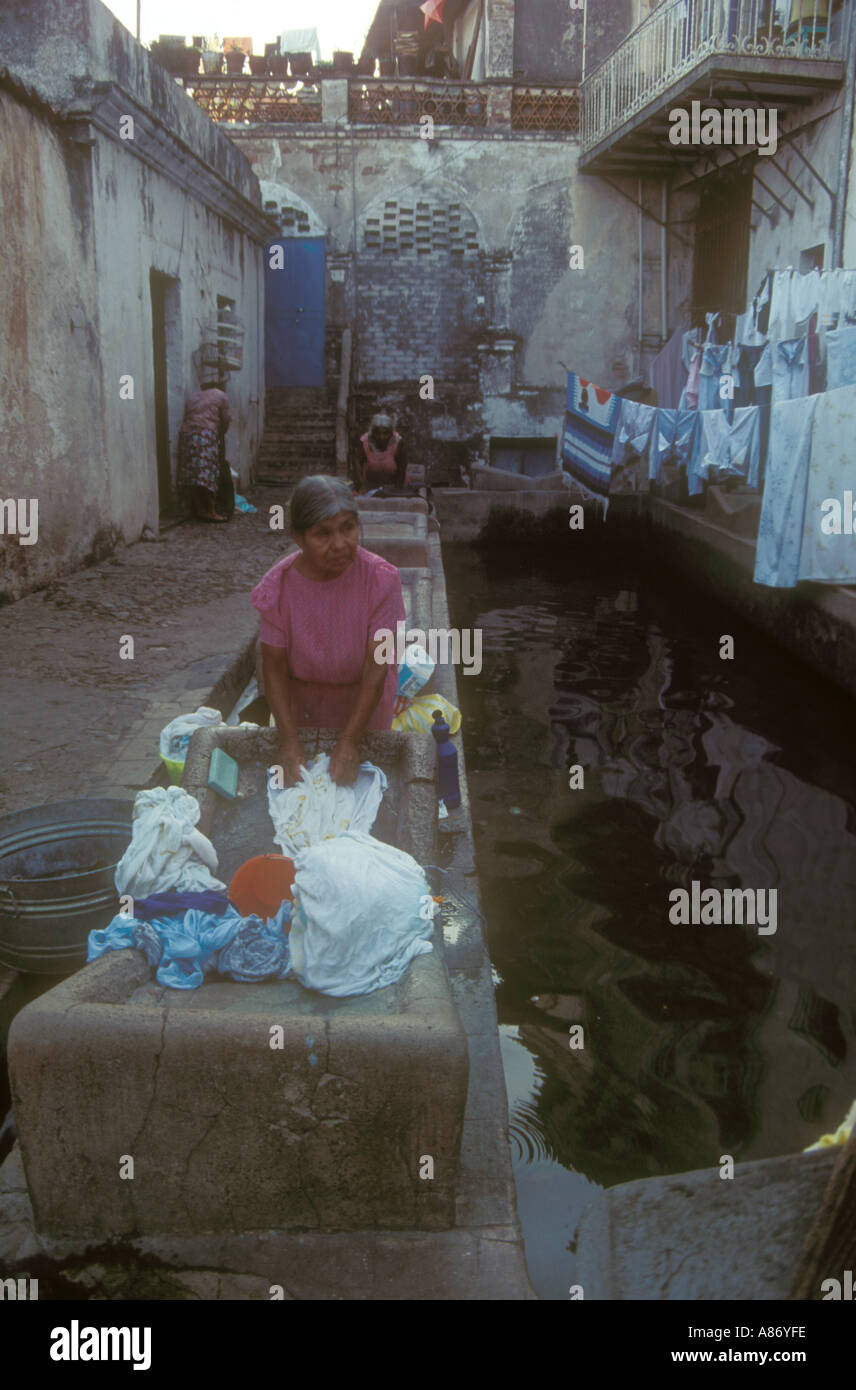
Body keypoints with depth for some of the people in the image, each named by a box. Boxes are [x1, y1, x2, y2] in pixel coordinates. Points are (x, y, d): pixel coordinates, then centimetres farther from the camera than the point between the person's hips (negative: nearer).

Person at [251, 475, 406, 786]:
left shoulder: (381, 579, -23)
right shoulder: (277, 586, -19)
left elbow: (376, 667, -23)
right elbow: (274, 668, -16)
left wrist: (349, 741, -27)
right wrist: (289, 742, -24)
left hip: (364, 702, -1)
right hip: (301, 703, 1)